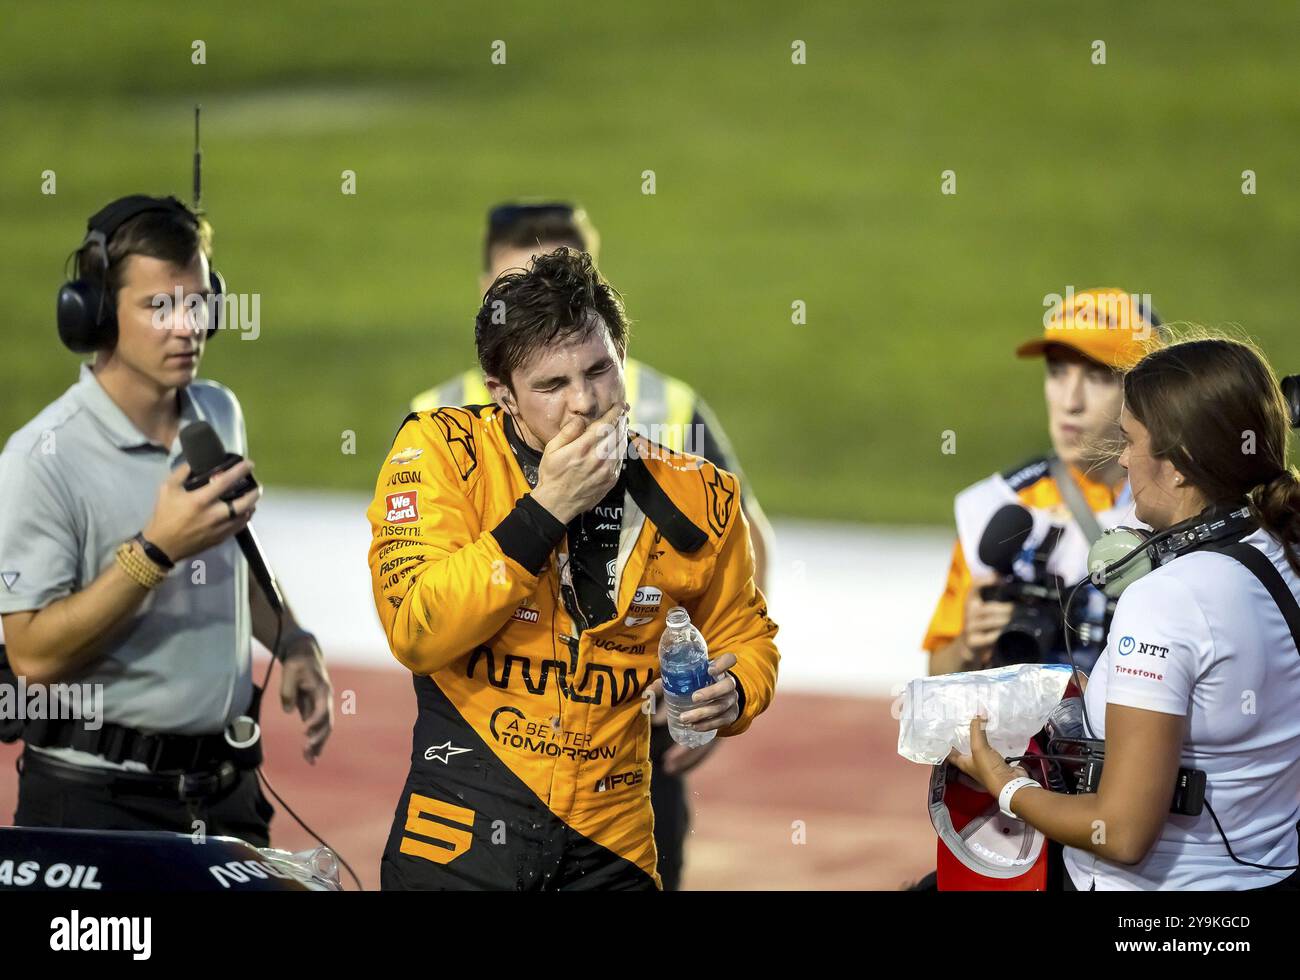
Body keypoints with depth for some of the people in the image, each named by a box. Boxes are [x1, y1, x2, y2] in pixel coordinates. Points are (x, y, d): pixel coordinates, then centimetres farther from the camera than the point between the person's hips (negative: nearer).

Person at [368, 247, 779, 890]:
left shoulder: (695, 497, 1)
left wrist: (733, 692, -6)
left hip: (613, 848, 3)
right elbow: (416, 633, -18)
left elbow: (744, 635, 17)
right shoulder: (440, 450, -7)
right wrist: (545, 512, -21)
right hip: (463, 837, -3)